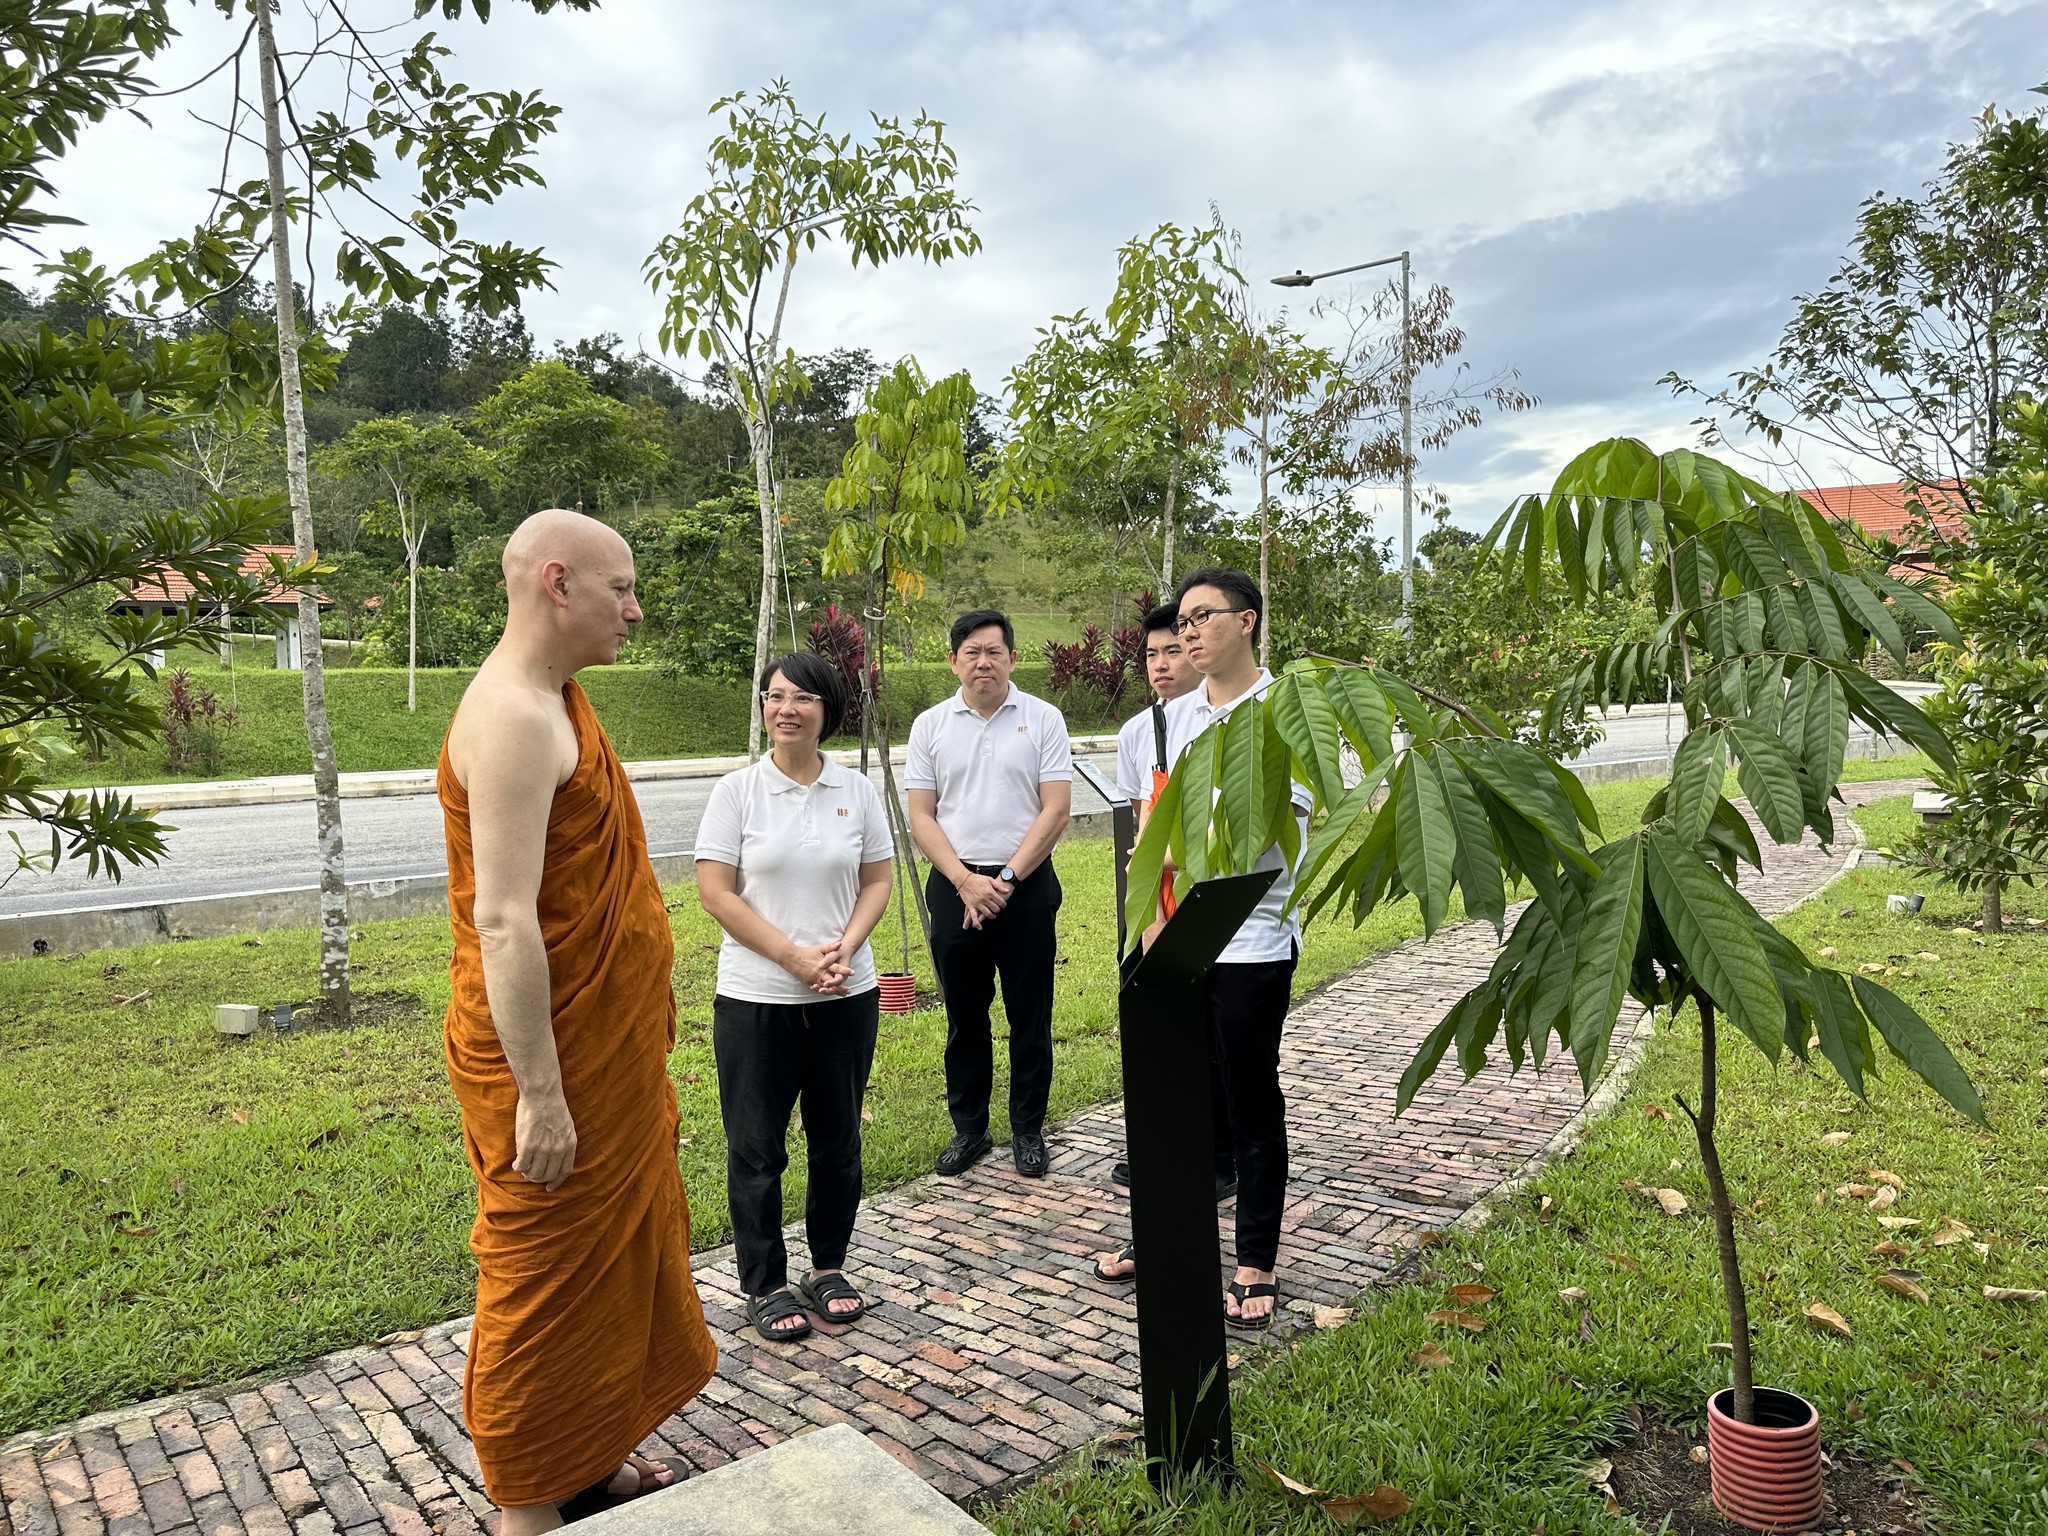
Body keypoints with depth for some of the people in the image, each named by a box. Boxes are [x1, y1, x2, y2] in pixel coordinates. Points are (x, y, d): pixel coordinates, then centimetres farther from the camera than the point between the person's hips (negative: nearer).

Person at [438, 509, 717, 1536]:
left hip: (605, 1053, 10)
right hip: (554, 1063, -10)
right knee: (545, 1276, 5)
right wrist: (540, 1094, -24)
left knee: (615, 1252, 21)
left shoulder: (556, 698, 11)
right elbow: (503, 922, -26)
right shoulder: (514, 717, -21)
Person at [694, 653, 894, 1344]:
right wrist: (794, 957, -15)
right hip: (755, 1000, -2)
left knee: (838, 1140, 13)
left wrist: (844, 950, -12)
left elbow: (878, 881, 5)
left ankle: (828, 1267, 32)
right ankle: (765, 1286, 23)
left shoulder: (857, 790, 3)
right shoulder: (737, 791, -5)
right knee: (757, 1149, 7)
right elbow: (715, 891, -8)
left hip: (845, 998, 3)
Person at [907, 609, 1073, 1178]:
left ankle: (1028, 1130, 20)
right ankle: (968, 1129, 23)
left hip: (1027, 886, -1)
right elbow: (921, 816, 2)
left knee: (1030, 1016, 6)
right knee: (964, 1016, 10)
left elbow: (1056, 810, -5)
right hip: (954, 886, 2)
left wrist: (1007, 877, -11)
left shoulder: (1043, 719, -1)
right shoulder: (930, 725, 4)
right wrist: (965, 881, -10)